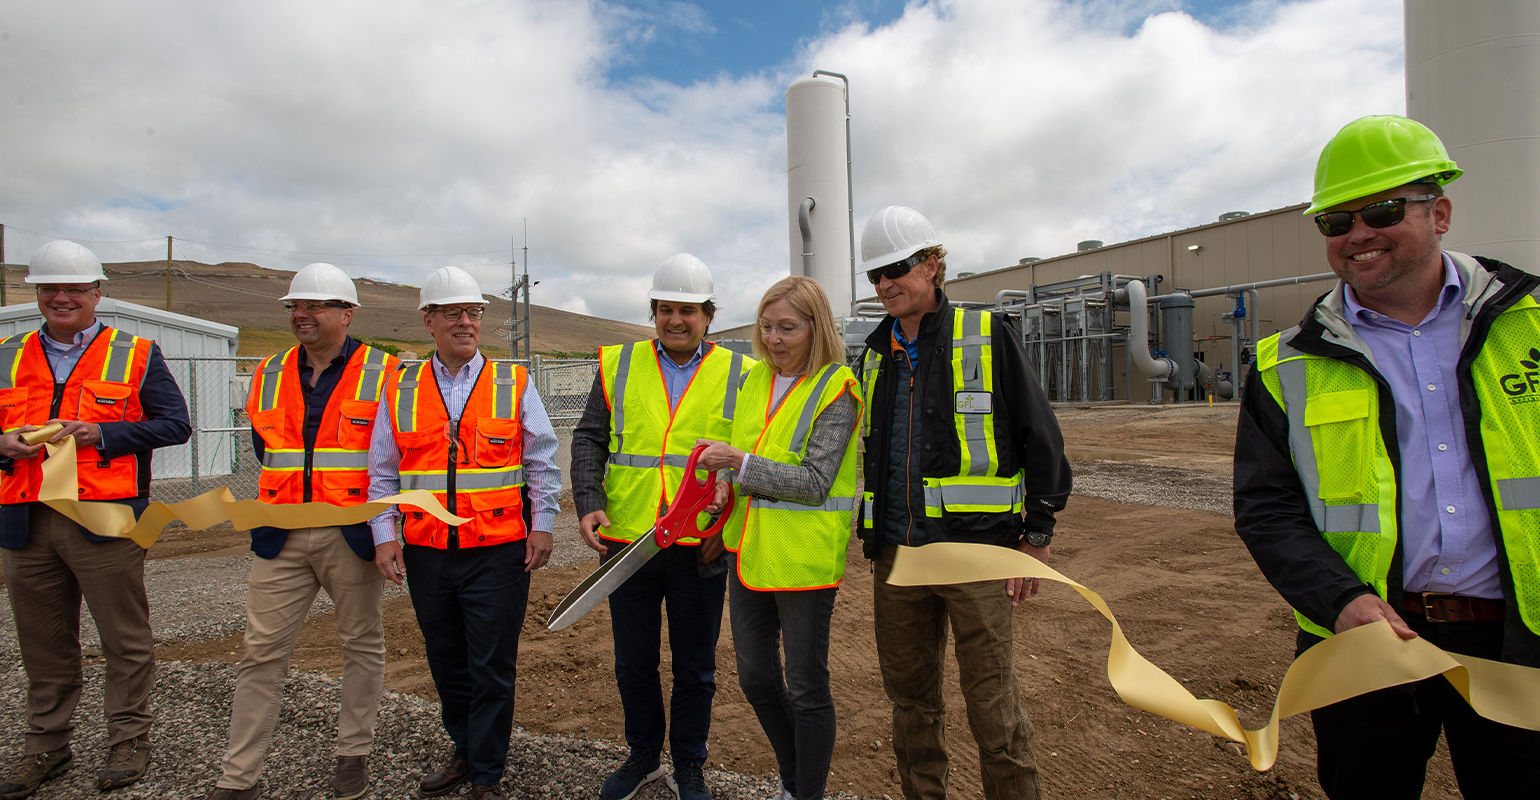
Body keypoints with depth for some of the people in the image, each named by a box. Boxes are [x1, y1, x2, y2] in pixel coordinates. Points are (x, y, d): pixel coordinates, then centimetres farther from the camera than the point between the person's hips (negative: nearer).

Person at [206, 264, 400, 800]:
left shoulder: (383, 375, -4)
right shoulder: (269, 375, 10)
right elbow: (263, 445, 22)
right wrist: (299, 489, 12)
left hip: (353, 535, -4)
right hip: (281, 537, 4)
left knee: (361, 644, 10)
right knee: (263, 651, 7)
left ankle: (353, 755, 26)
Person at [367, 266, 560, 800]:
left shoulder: (514, 383, 1)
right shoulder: (400, 391, 7)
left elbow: (542, 461, 2)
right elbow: (382, 473, 10)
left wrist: (542, 526, -4)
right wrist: (384, 534, 0)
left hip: (498, 553, -3)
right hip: (426, 554, 3)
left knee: (491, 668, 3)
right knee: (446, 664, 17)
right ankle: (465, 751, 37)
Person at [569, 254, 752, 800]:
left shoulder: (740, 376, -1)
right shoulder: (618, 365, 5)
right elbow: (589, 439, 4)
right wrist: (588, 503, -11)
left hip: (701, 550, -2)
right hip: (626, 542, 2)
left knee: (695, 667, 13)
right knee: (632, 662, 17)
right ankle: (643, 755, 40)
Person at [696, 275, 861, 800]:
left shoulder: (835, 390, -12)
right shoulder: (755, 379, 8)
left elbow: (814, 481, -18)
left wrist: (741, 462, -21)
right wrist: (725, 483, -1)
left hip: (803, 558, -7)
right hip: (748, 548, 7)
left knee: (805, 686, 7)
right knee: (755, 677, 17)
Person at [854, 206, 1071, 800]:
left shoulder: (986, 335, -2)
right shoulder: (875, 354, 12)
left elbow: (1040, 438, -2)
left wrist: (1036, 536, -5)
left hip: (976, 549, -4)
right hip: (896, 553, 5)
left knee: (993, 706, 3)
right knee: (909, 696, 16)